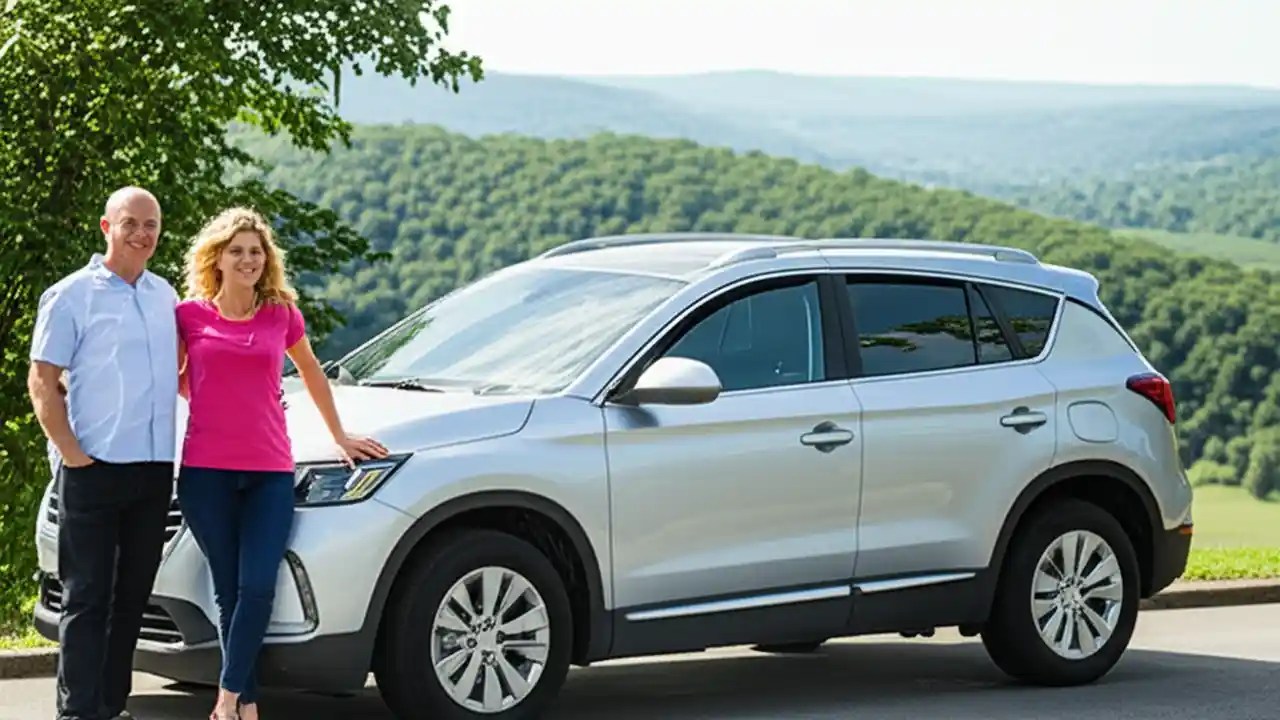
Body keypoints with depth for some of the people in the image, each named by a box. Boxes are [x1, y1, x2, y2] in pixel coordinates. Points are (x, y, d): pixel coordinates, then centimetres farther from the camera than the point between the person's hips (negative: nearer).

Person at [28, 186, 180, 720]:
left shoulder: (164, 295, 13)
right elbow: (42, 383, -6)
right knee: (87, 597, -3)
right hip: (94, 470, -6)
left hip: (154, 469, 6)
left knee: (132, 596, 10)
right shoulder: (72, 295, -4)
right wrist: (73, 454, -14)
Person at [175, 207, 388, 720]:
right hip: (206, 471, -1)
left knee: (258, 587, -13)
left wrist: (339, 436, 26)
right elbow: (173, 380, 19)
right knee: (228, 591, 1)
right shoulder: (190, 315, 4)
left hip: (270, 471, 1)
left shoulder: (281, 315, 9)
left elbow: (312, 374, 24)